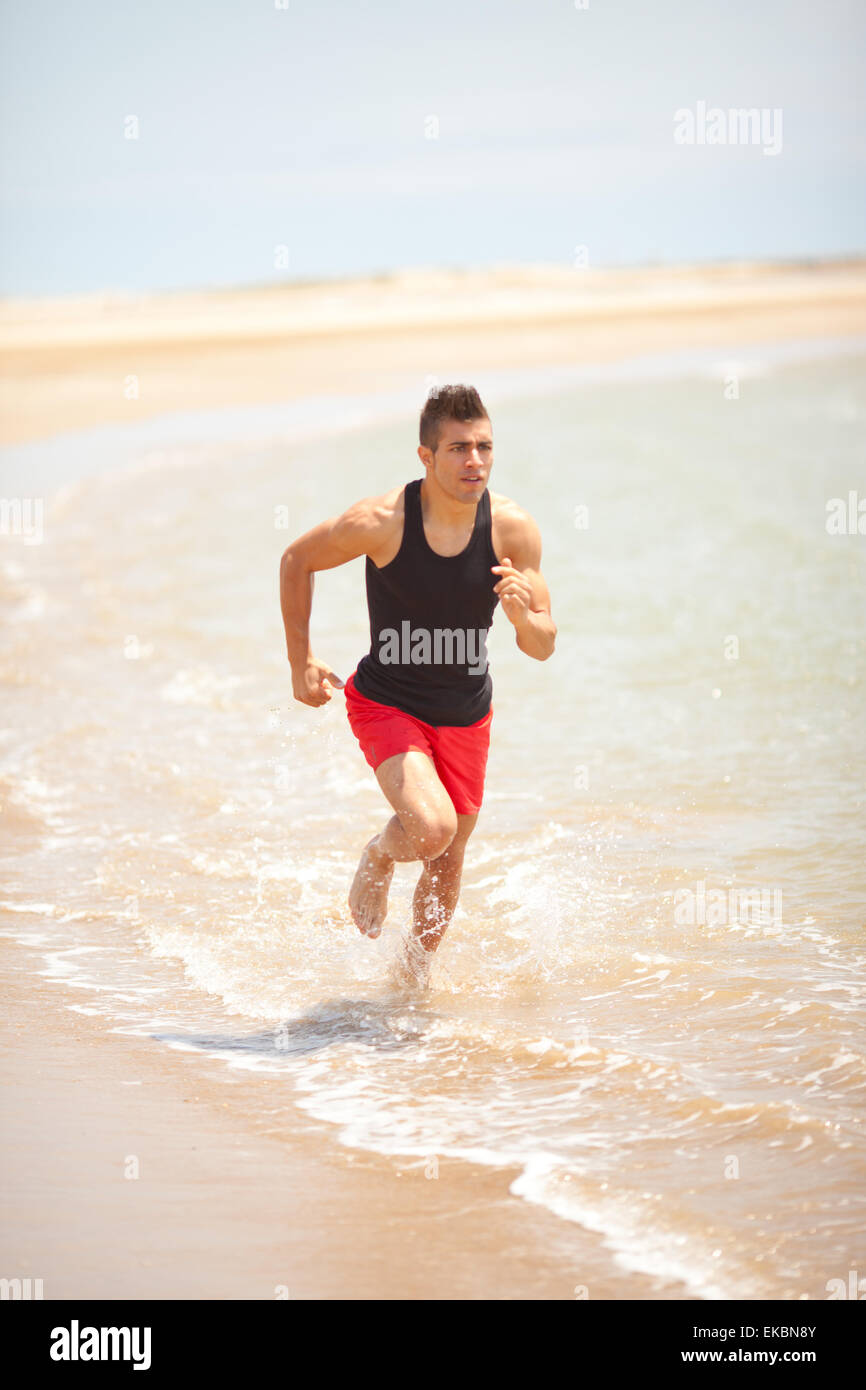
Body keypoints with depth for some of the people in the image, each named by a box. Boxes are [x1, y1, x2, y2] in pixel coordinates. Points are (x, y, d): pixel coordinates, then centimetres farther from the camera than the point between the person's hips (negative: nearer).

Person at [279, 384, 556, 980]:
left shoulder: (513, 528, -16)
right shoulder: (381, 521, -23)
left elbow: (544, 646, -9)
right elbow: (297, 560, -4)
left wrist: (523, 615, -33)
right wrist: (302, 662, -4)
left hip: (466, 715, 4)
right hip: (387, 703, -4)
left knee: (449, 858, 17)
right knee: (431, 828, -26)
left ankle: (417, 966, 45)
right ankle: (379, 858, 10)